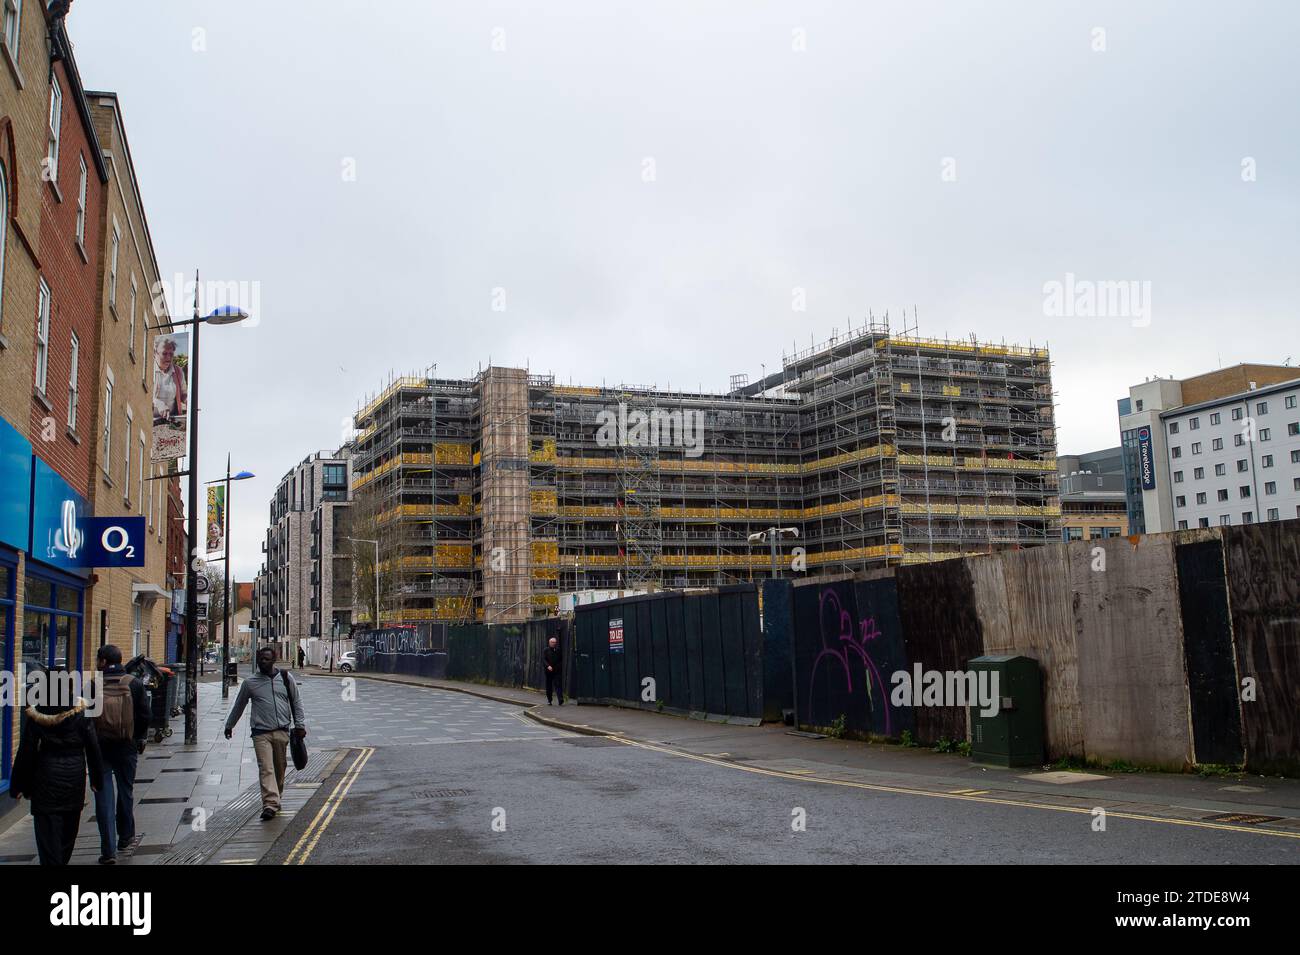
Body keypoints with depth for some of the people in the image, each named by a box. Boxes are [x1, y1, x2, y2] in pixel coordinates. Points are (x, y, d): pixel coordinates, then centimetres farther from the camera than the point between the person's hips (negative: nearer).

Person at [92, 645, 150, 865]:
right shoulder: (134, 684, -5)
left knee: (103, 795, 2)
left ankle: (109, 849, -2)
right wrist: (140, 739, 12)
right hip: (127, 747, 1)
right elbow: (144, 715, -2)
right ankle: (125, 836, 34)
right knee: (126, 790, 19)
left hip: (99, 747, -1)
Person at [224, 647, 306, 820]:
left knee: (280, 768, 10)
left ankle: (275, 799, 27)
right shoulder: (250, 683, 5)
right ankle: (270, 804, -21)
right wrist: (229, 726, 27)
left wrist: (300, 725, 5)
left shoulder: (286, 678, 6)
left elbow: (297, 702, 12)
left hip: (282, 731, 2)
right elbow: (239, 706, 19)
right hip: (261, 733, -2)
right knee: (266, 769, -14)